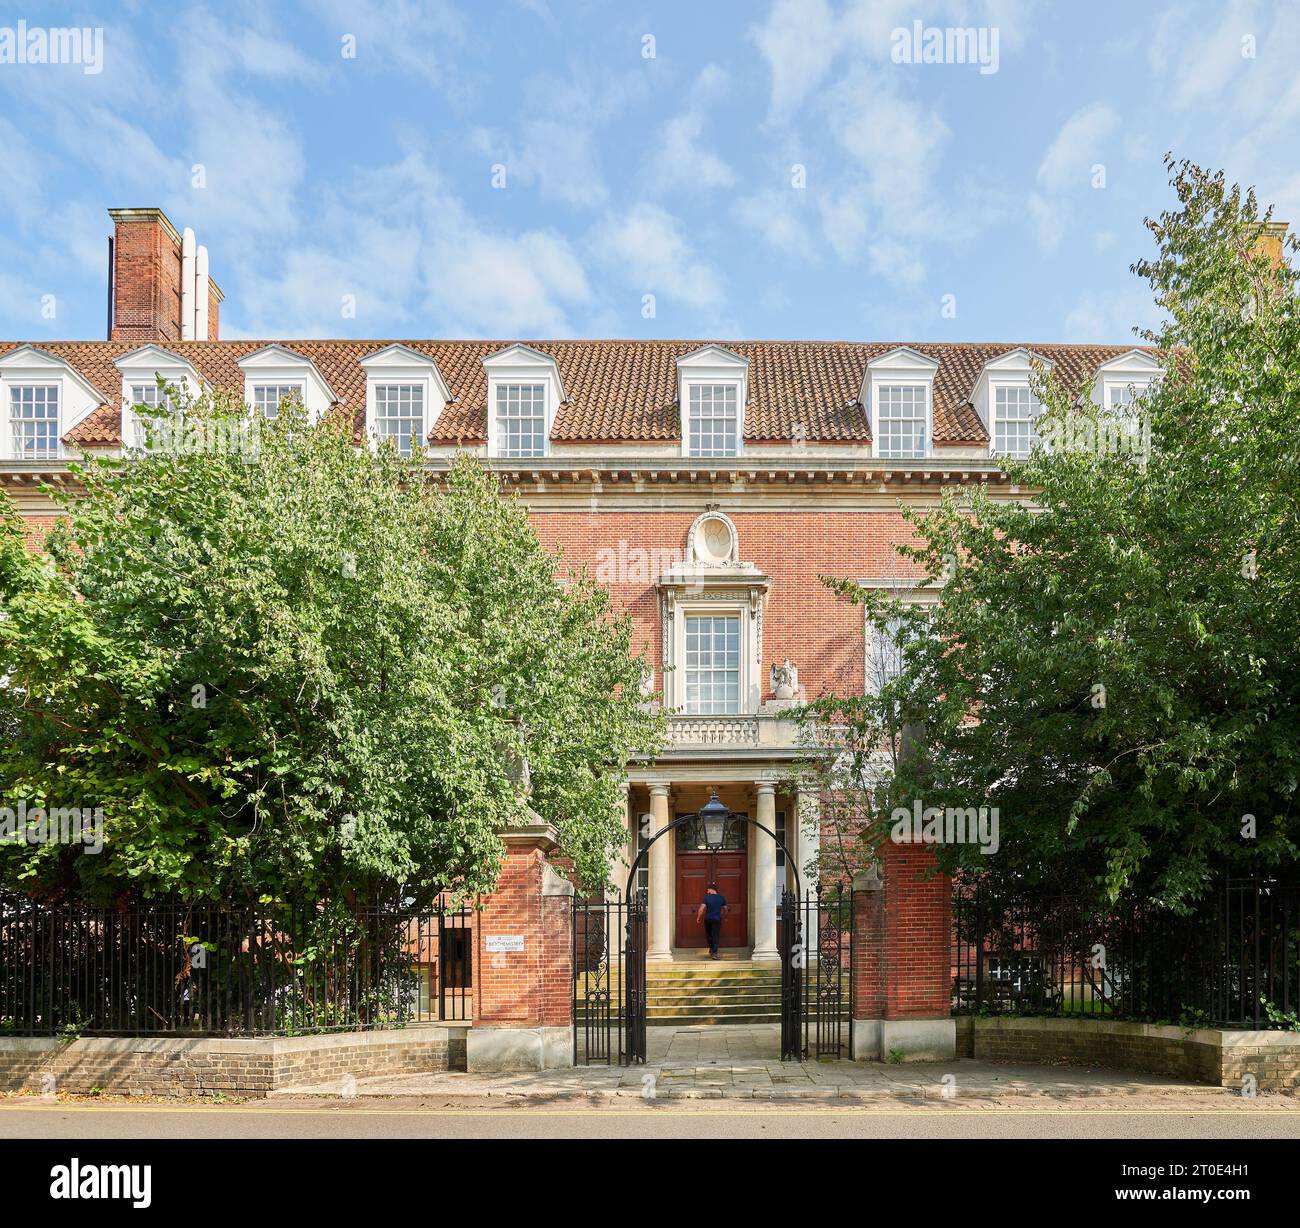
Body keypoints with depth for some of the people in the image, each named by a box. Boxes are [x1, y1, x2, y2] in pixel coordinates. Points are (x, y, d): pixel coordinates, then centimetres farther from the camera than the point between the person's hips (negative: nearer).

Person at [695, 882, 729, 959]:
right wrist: (724, 916, 25)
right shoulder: (722, 898, 0)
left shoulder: (706, 897, -9)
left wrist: (698, 917, -5)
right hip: (717, 919, 1)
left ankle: (711, 949, 31)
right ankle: (714, 953, -6)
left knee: (709, 935, 21)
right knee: (715, 936, 2)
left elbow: (702, 908, -16)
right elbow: (725, 909, 7)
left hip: (708, 919, -1)